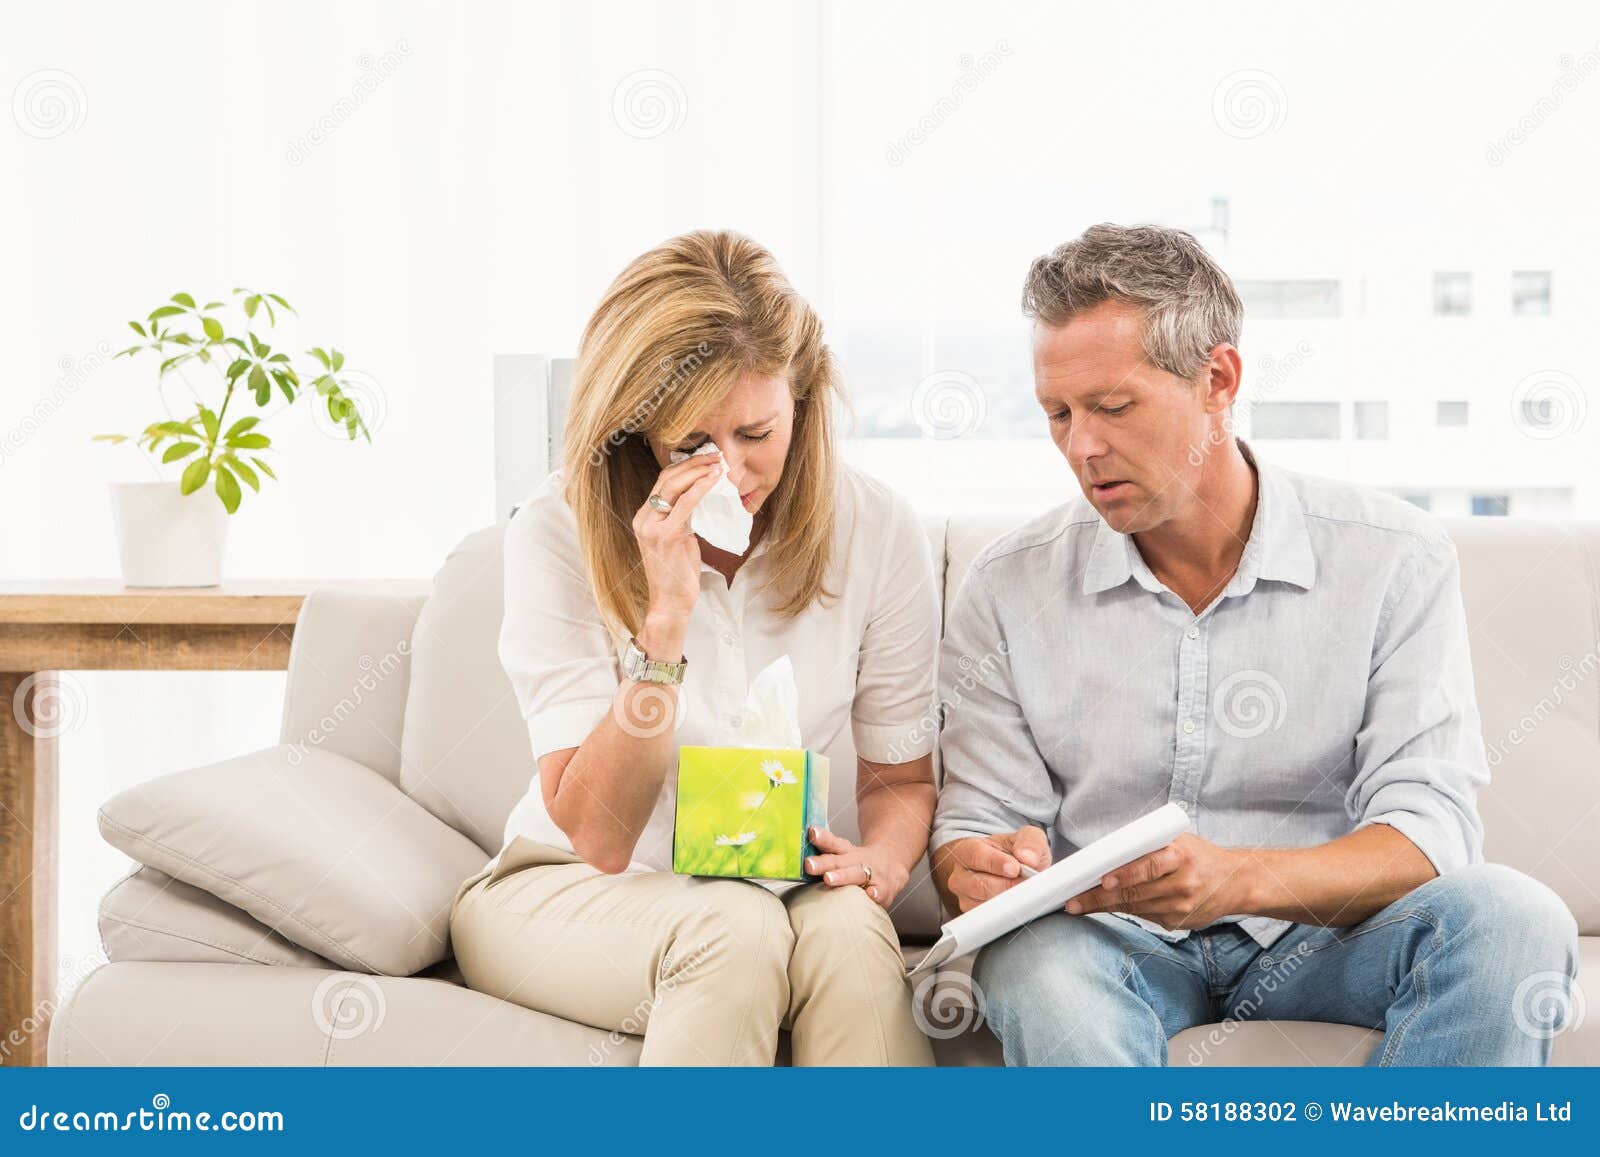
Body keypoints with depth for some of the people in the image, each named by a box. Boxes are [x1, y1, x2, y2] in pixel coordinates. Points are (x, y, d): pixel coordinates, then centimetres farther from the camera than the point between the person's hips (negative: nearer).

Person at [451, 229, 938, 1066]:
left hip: (779, 890, 2)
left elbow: (899, 779, 6)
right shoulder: (560, 533, -15)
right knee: (735, 928, -34)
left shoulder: (876, 533, -8)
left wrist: (883, 857, -18)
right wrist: (666, 620, -30)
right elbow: (597, 838, -20)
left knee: (848, 929, -32)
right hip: (562, 895, -2)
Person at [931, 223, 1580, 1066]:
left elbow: (1427, 832, -11)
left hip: (1316, 935, 1)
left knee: (1510, 917, -30)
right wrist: (977, 873, -24)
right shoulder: (1008, 588, 2)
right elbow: (975, 820, 3)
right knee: (1037, 960, -36)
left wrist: (1239, 879, -31)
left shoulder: (1395, 561, -3)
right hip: (1111, 943, 0)